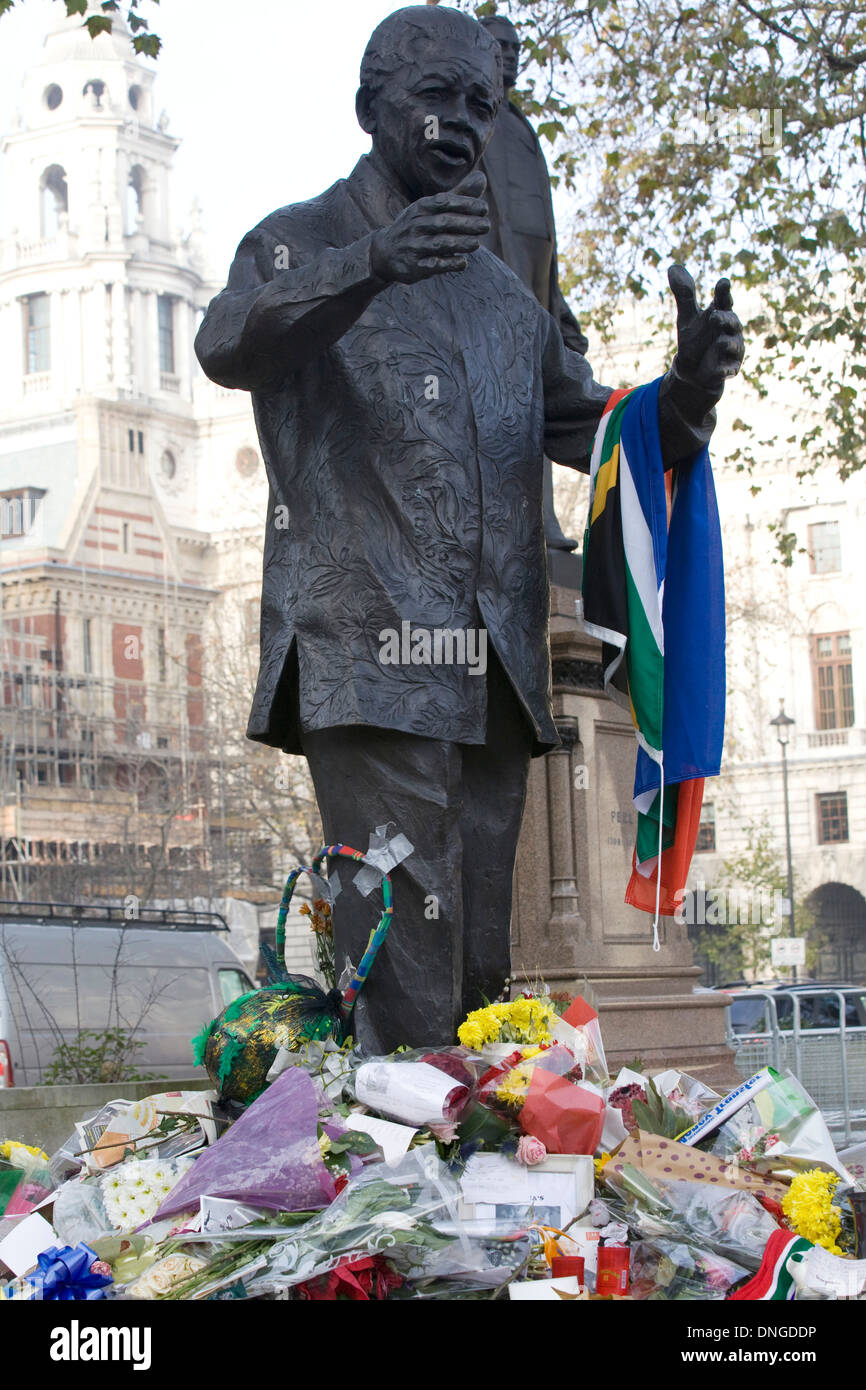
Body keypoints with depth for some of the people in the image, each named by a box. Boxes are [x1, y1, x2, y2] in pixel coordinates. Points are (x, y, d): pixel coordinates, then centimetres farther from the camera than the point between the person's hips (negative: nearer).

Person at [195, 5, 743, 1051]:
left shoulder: (505, 296, 26)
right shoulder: (303, 245, 8)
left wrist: (685, 395, -2)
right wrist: (369, 265, -34)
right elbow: (227, 345, -14)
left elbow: (595, 434, 23)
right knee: (404, 963, -14)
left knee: (481, 962, 5)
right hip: (368, 657, -6)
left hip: (495, 673, 6)